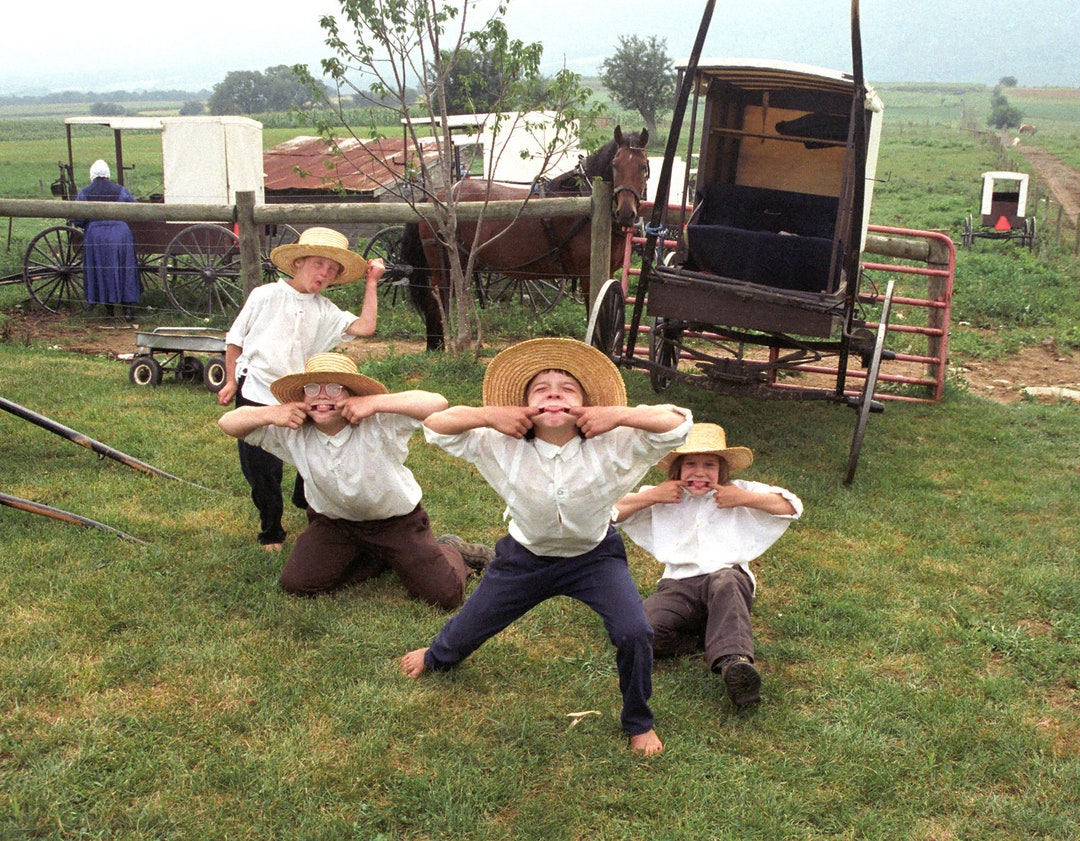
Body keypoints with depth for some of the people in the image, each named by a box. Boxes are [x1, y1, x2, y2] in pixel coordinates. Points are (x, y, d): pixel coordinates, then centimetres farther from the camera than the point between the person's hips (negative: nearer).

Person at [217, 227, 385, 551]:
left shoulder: (325, 311, 4)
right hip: (256, 394, -2)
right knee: (261, 470, 3)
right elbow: (235, 340, 7)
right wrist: (231, 381, 5)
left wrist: (371, 284, -4)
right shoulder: (265, 296, -1)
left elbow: (365, 326, -11)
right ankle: (271, 533, 24)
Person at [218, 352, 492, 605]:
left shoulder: (379, 424, -30)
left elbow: (437, 403, -43)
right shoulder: (292, 431, -18)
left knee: (444, 595, -12)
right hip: (333, 521, 4)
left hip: (396, 519, -4)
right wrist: (270, 414, -34)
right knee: (295, 584, -8)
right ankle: (375, 560, 15)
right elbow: (228, 422, -14)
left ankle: (450, 552, 27)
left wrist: (375, 403, -47)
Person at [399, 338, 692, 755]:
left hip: (594, 556, -1)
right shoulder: (501, 448, -22)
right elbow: (435, 425, -20)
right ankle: (436, 657, 60)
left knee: (634, 634, -22)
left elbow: (678, 423, -31)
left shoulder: (612, 447, -25)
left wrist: (618, 415, -36)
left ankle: (638, 723, 10)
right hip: (526, 558, 2)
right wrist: (489, 415, -31)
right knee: (469, 627, 17)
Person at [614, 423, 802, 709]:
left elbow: (792, 507, 12)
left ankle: (734, 662, -56)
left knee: (725, 582, -42)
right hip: (678, 586, 2)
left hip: (730, 576, -1)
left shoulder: (741, 492, 19)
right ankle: (719, 643, -19)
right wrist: (651, 496, 4)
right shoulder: (662, 498, 21)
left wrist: (745, 500, 2)